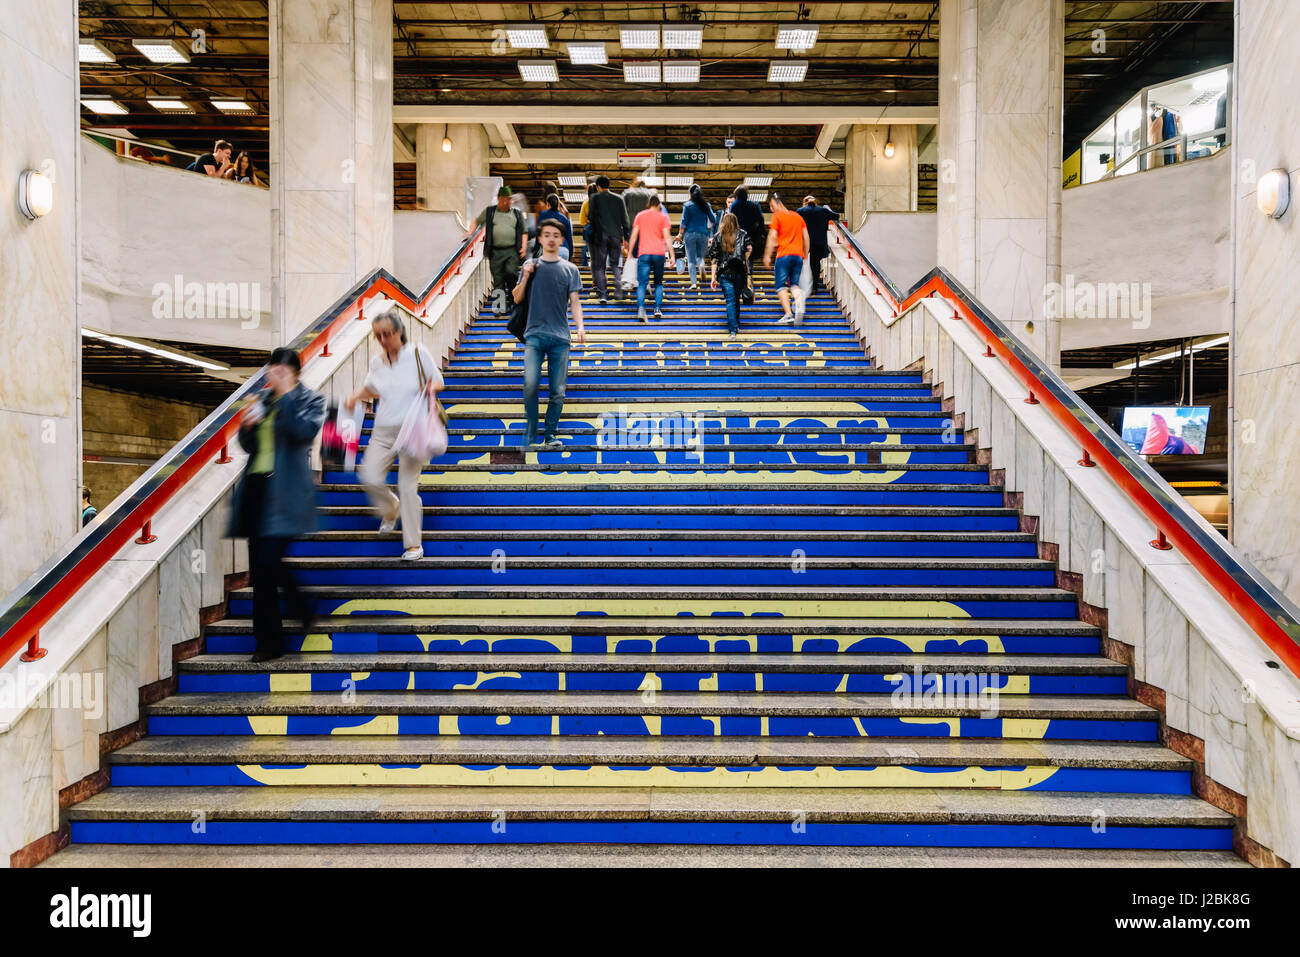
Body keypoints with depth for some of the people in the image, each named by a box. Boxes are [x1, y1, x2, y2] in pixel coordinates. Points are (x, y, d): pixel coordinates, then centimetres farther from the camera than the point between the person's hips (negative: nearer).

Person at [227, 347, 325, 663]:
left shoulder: (310, 400, 2)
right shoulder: (264, 400, 18)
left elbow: (303, 431, -18)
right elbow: (248, 446, 20)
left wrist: (286, 394, -14)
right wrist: (246, 427, -1)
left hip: (285, 491, -6)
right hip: (257, 485, 6)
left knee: (268, 560, -15)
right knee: (259, 566, 6)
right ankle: (269, 642, 16)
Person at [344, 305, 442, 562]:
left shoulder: (418, 353, -5)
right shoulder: (377, 361, 6)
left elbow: (438, 380, 4)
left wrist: (431, 387, -18)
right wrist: (356, 396, 4)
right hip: (383, 431, 4)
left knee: (407, 485, -8)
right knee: (370, 477, -10)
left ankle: (414, 544, 4)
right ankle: (390, 509, 24)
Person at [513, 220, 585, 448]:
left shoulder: (570, 269, 11)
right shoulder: (530, 266, 12)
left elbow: (575, 301, 7)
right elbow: (517, 299, 13)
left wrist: (580, 327, -10)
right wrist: (526, 277, -3)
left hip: (560, 337, 1)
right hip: (535, 334, -1)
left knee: (558, 390, 0)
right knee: (530, 383, -18)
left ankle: (550, 434, 13)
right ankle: (530, 432, -3)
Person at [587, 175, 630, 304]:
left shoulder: (595, 198, -2)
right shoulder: (618, 198, 6)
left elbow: (590, 217, -6)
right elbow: (625, 220, 6)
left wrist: (589, 218, 18)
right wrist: (626, 238, 11)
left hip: (600, 235, -3)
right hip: (616, 235, 3)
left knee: (599, 266, 4)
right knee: (614, 264, 16)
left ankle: (602, 294, -5)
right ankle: (618, 289, 0)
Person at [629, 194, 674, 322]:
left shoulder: (640, 215, 12)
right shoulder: (663, 216, 9)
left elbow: (634, 236, 8)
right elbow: (667, 237, 0)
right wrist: (671, 255, 0)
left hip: (644, 253, 0)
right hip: (659, 253, 0)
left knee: (642, 283, -6)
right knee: (658, 282, 15)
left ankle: (640, 308, -27)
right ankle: (658, 309, 5)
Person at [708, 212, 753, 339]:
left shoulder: (718, 237, 6)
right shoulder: (743, 234, 7)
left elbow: (714, 258, 3)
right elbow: (749, 249, -5)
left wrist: (713, 277, 4)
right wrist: (744, 261, 14)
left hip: (725, 273, -1)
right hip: (740, 272, 1)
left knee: (730, 301, -3)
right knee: (736, 299, 17)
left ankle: (733, 330, -12)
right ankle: (736, 324, 27)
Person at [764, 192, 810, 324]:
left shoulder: (777, 216, 2)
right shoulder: (798, 216, 19)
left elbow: (772, 237, -5)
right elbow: (806, 237, 17)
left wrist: (767, 256, -3)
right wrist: (805, 255, 24)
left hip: (784, 255, -5)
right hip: (798, 255, 5)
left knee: (781, 285, -3)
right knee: (794, 283, 12)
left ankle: (788, 314, -17)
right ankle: (799, 300, -21)